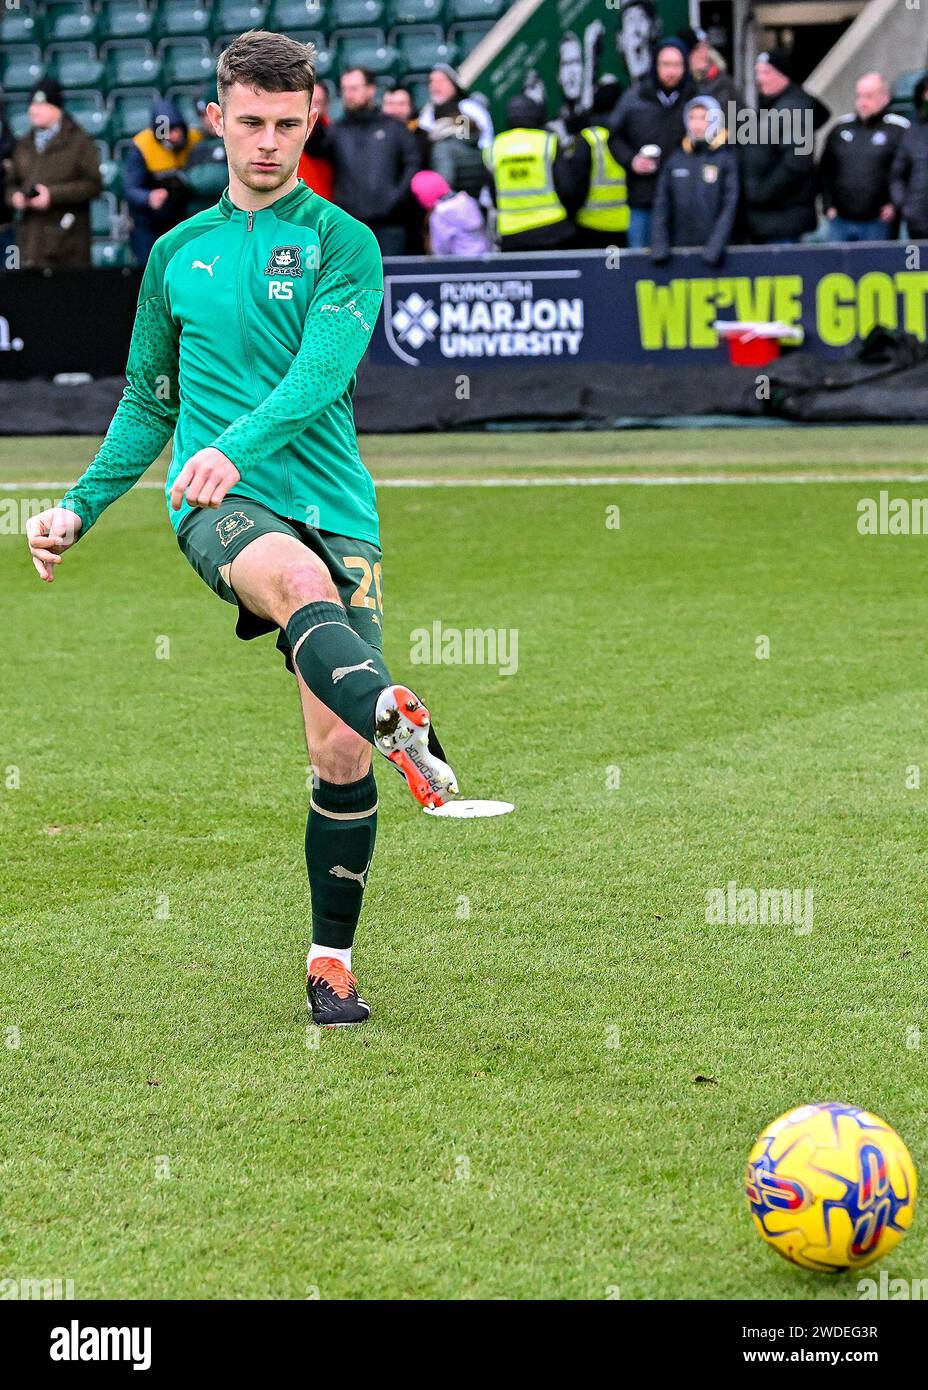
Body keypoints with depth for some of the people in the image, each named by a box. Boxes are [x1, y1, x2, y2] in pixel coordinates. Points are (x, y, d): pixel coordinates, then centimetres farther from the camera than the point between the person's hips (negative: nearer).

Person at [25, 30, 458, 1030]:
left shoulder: (341, 242, 6)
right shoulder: (178, 253, 18)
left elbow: (322, 367, -11)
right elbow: (148, 402, 27)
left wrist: (237, 445, -29)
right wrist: (79, 507, 18)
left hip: (332, 505, 0)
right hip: (213, 503, 0)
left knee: (338, 750, -6)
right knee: (304, 582, -37)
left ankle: (331, 958, 12)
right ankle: (401, 723, -65)